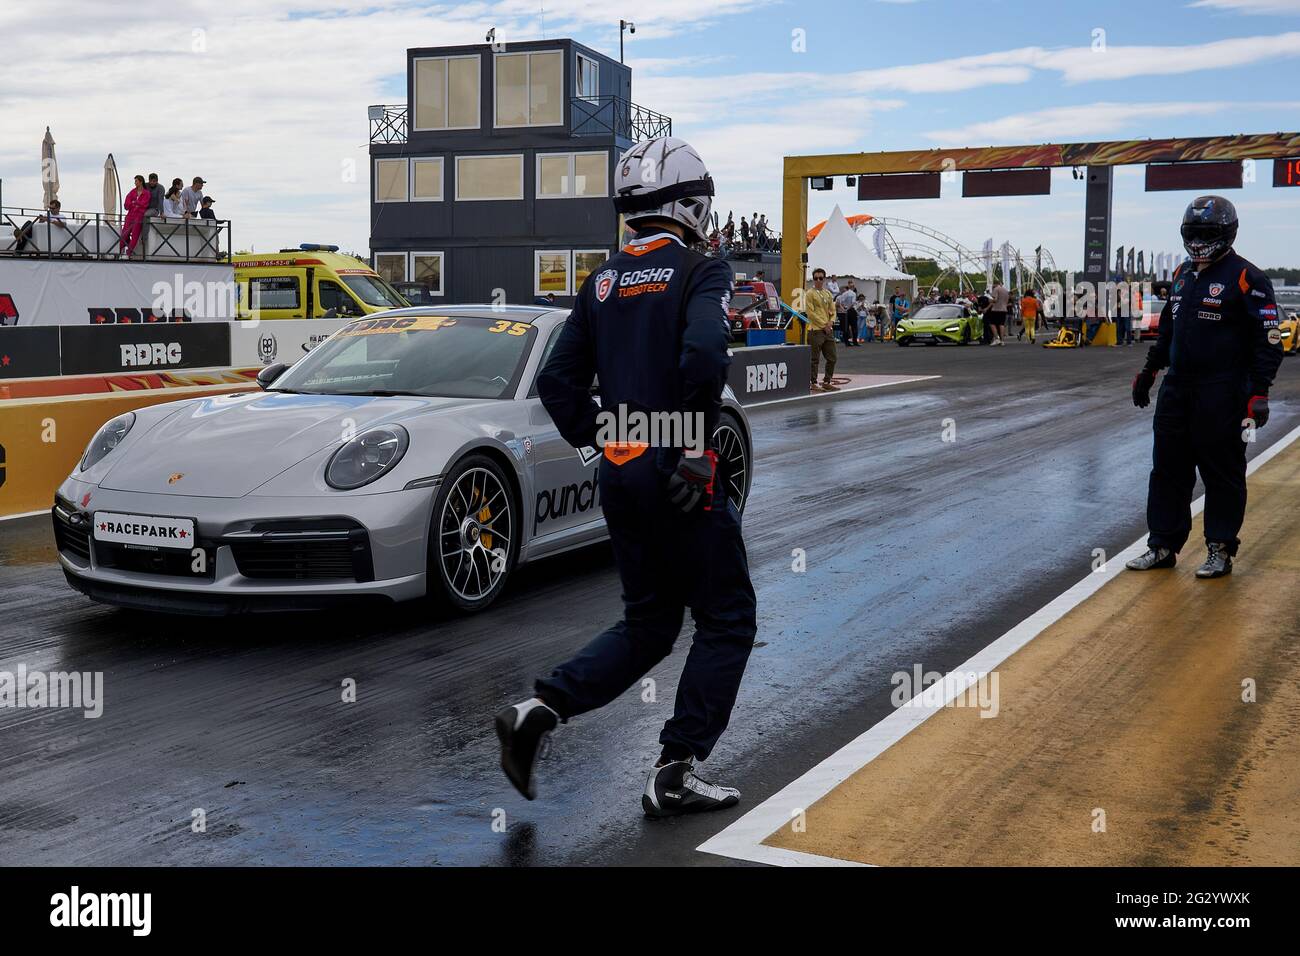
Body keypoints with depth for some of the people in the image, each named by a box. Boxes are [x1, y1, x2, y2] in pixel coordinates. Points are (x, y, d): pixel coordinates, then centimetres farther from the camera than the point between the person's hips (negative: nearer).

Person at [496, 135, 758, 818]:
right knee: (727, 620, 7)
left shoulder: (602, 282, 12)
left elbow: (557, 382, 10)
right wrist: (695, 446, -18)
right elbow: (704, 354, -26)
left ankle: (539, 710, 1)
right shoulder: (700, 272, -7)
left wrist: (600, 442, 15)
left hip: (618, 475, 7)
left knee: (647, 623, 18)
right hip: (678, 478, -7)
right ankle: (674, 774, 5)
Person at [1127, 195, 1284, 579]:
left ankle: (1220, 550, 13)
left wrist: (1258, 392, -16)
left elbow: (1268, 341, -11)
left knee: (1222, 472, 3)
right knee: (1168, 468, 9)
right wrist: (1148, 371, 23)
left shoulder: (1246, 279, -9)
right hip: (1177, 387, 7)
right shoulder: (1183, 275, 14)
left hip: (1222, 395, -7)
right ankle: (1163, 545, 18)